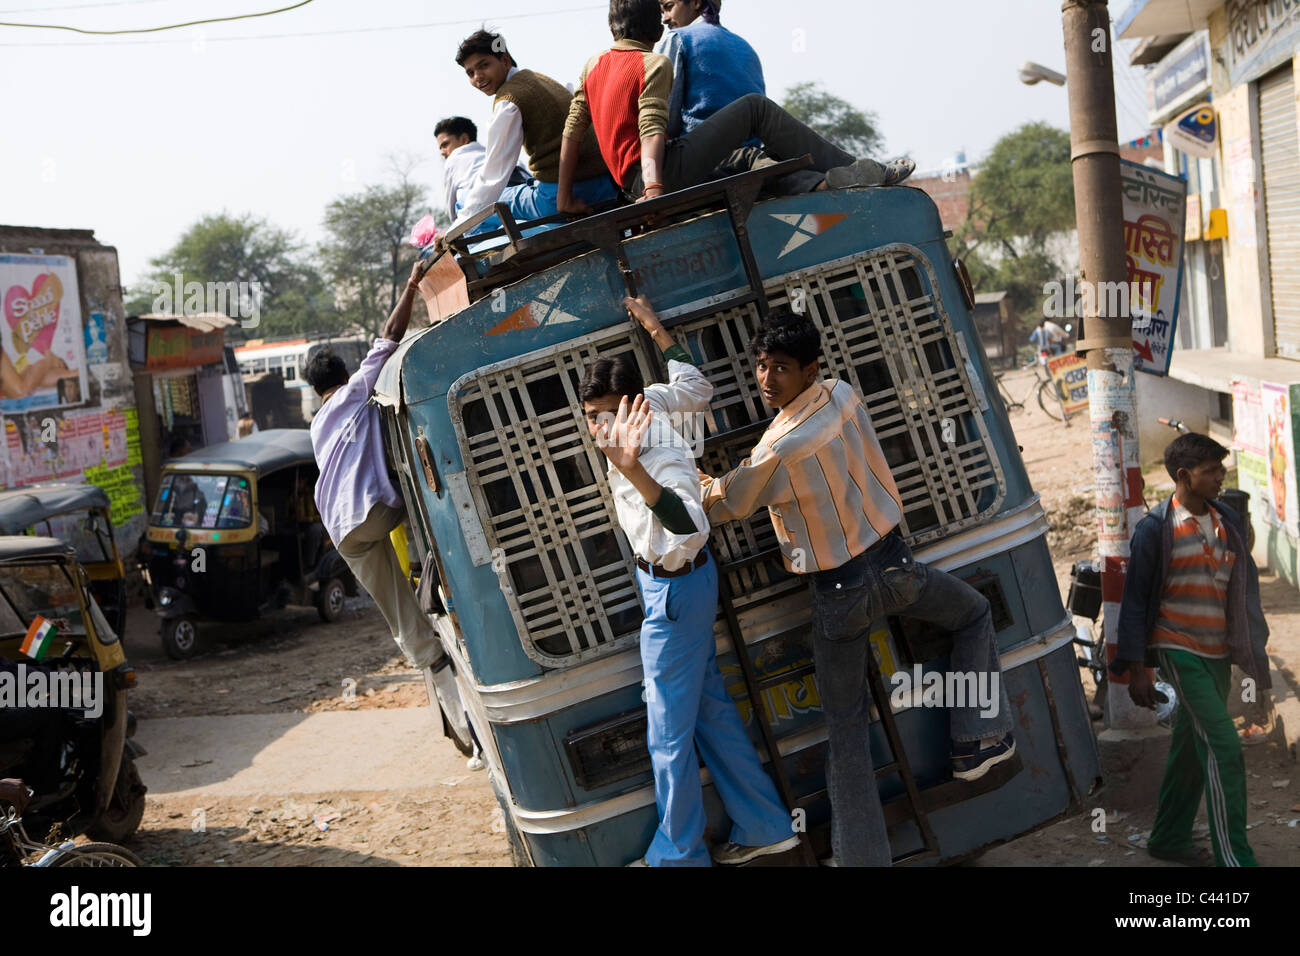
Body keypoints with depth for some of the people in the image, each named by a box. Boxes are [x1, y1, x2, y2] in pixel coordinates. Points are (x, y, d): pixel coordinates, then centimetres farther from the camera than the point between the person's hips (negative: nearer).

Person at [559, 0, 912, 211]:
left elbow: (572, 130, 12)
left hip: (629, 184, 8)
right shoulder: (654, 64, -2)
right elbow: (651, 128, -17)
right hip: (667, 173, -8)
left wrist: (565, 197, 14)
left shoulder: (592, 65, 18)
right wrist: (654, 187, -30)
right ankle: (853, 171, -2)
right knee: (755, 107, -3)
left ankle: (823, 181, 4)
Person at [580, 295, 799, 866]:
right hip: (667, 584, 10)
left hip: (675, 591, -10)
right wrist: (655, 330, 16)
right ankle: (764, 828, 30)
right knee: (710, 708, 18)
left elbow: (691, 529, -49)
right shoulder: (646, 405, -7)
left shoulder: (666, 459, -31)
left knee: (669, 734, 1)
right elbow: (695, 388, 12)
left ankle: (678, 856, 16)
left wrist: (632, 470, -58)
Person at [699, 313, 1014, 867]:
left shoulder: (777, 454, -23)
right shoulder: (844, 397, -8)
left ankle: (863, 855, 13)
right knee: (974, 614, 33)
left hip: (838, 595, -3)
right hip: (893, 566, 4)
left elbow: (721, 506, -9)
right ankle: (977, 741, 28)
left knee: (846, 726, 11)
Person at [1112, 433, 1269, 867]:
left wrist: (1254, 652, 14)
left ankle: (1169, 839, 28)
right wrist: (1137, 669, -10)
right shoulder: (1156, 528, -10)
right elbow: (1135, 600, -8)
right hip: (1180, 651, -6)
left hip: (1218, 653, 6)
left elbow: (1244, 587, 15)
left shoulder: (1228, 521, 7)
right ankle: (1233, 856, -8)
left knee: (1192, 748, 14)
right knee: (1223, 749, -13)